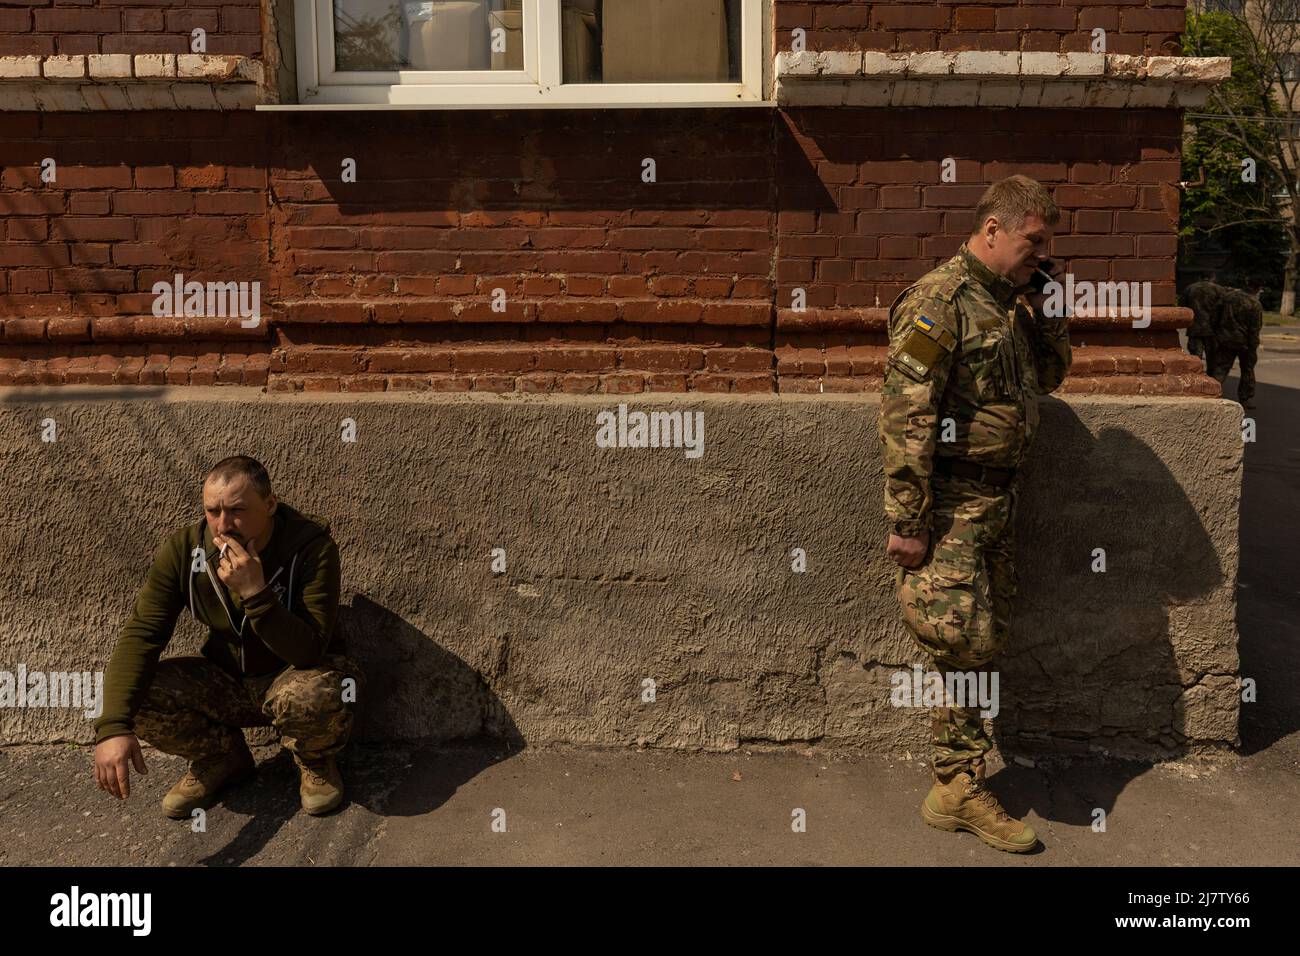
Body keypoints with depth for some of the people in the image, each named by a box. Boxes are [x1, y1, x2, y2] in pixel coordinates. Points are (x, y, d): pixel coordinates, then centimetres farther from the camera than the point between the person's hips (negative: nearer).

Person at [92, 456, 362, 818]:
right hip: (226, 681, 4)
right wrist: (112, 726, -35)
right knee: (135, 695, -20)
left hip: (294, 676, -4)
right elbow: (140, 634, -21)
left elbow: (310, 652, -29)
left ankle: (316, 762, 0)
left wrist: (255, 593, -42)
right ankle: (222, 759, 10)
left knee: (314, 695, -39)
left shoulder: (312, 546, -25)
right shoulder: (184, 548, -15)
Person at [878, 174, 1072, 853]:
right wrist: (907, 521, -21)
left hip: (996, 499, 9)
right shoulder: (938, 300, -14)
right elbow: (905, 416, -19)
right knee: (963, 643, -6)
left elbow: (1051, 376, 27)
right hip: (949, 499, -9)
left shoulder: (1011, 303, 14)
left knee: (985, 641, 12)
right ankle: (960, 789, 12)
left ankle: (958, 788, 23)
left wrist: (1048, 311, 8)